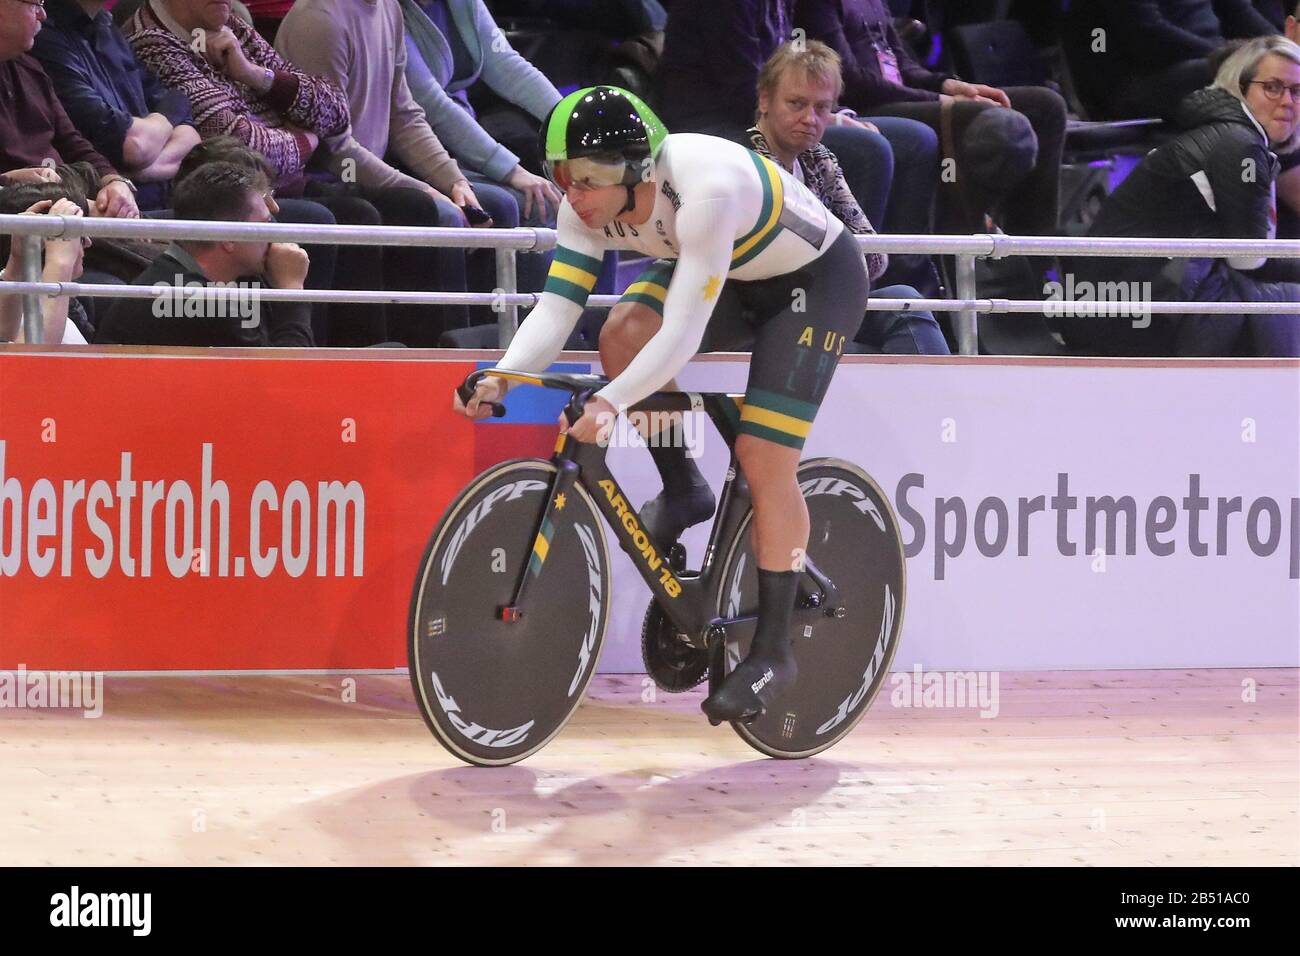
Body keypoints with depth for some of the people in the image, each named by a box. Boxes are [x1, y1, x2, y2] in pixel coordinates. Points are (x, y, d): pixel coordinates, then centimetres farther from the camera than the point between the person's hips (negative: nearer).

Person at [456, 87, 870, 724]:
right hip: (733, 270, 7)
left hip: (818, 278, -7)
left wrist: (610, 404, -52)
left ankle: (772, 651, -6)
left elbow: (684, 331, -42)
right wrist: (498, 380, -38)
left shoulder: (704, 188, -40)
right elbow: (556, 308, -21)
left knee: (762, 458, -15)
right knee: (621, 340, -18)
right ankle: (683, 492, 4)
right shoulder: (589, 205, -18)